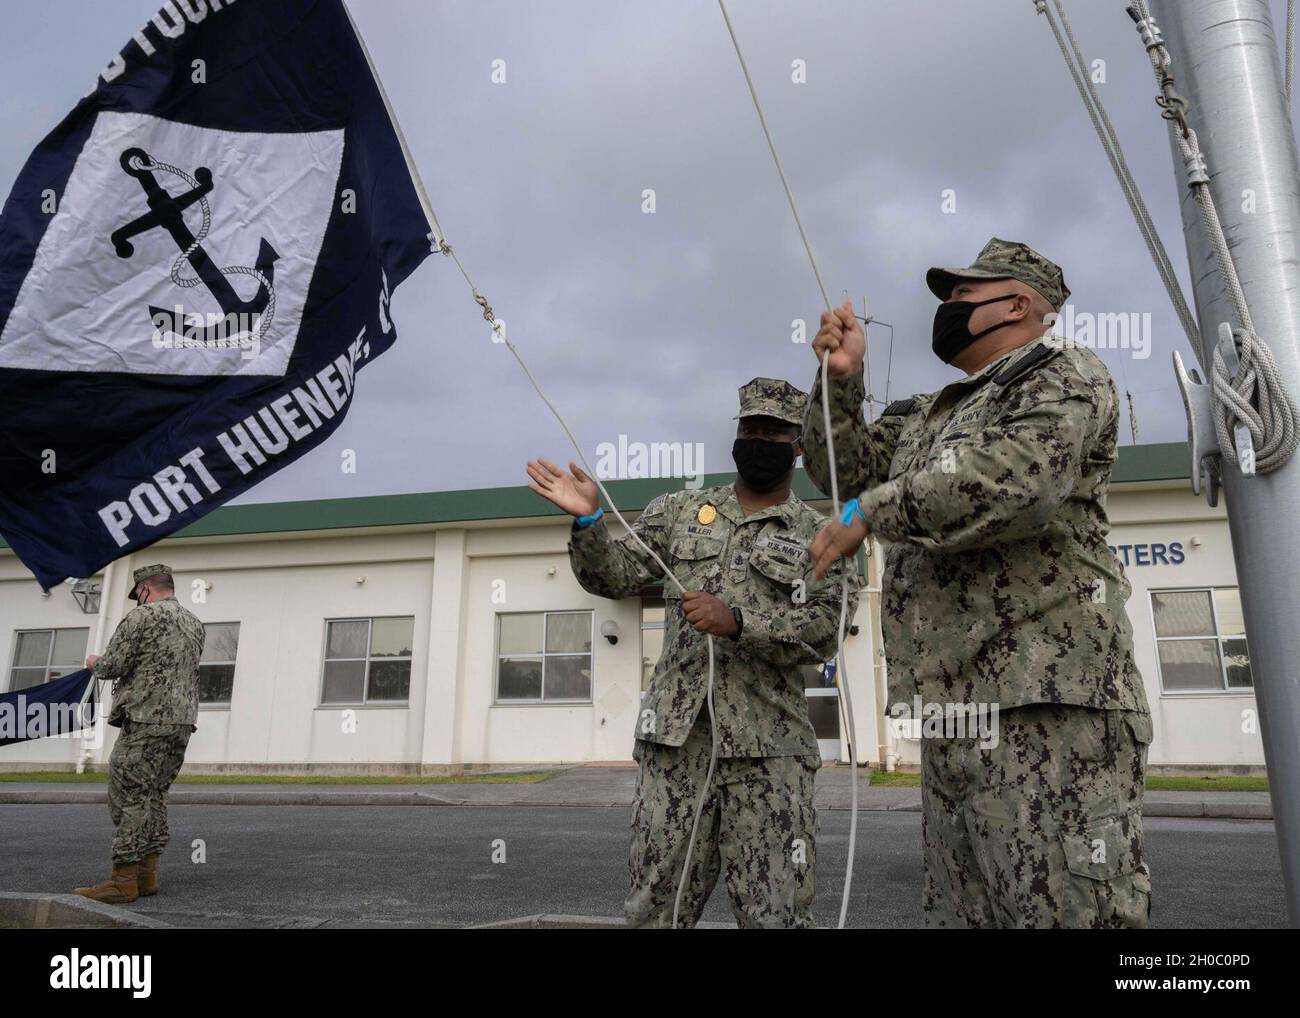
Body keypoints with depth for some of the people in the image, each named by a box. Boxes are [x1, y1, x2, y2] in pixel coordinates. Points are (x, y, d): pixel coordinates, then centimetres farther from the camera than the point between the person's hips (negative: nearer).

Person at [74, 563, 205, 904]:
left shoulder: (142, 617, -7)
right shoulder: (194, 624, 16)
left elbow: (112, 665, -9)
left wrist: (95, 662, 13)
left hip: (146, 721, -8)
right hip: (182, 722, 8)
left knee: (128, 798, -3)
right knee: (153, 798, 13)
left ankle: (123, 881, -3)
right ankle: (147, 874, 14)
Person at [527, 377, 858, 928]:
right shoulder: (679, 511, 13)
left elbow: (825, 630, -7)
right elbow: (614, 576, 10)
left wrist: (738, 622, -20)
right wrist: (588, 520, -8)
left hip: (768, 748, -2)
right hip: (675, 736, 2)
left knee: (777, 912, 2)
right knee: (656, 905, 10)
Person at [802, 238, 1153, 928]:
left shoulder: (1065, 377, -1)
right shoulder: (929, 415, 25)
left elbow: (1011, 477, -20)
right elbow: (846, 466, 22)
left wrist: (869, 514, -12)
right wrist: (841, 378, 8)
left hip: (1047, 703, -8)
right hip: (952, 705, 9)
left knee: (1064, 905, -7)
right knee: (960, 908, 14)